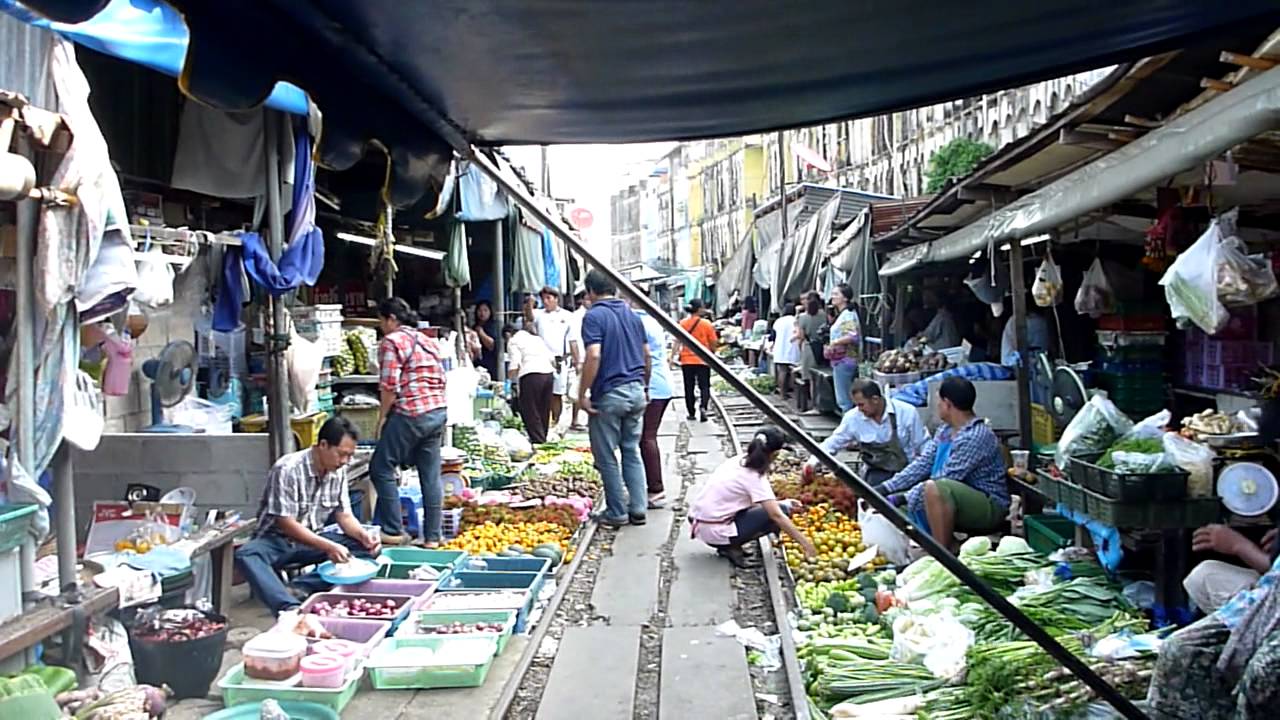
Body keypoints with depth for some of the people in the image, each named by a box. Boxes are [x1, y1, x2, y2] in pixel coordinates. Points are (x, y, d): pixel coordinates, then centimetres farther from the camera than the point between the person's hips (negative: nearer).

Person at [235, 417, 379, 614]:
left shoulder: (338, 471, 0)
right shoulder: (288, 469, -20)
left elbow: (344, 515, 5)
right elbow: (286, 524, -22)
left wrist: (363, 534, -17)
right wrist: (328, 547, -31)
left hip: (314, 540, 5)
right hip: (278, 540, -5)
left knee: (367, 546, -18)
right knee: (246, 555, -37)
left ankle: (301, 588, -30)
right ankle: (290, 608, -58)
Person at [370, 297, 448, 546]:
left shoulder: (392, 341, -7)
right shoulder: (428, 341, 17)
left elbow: (390, 386, -13)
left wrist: (382, 417, -3)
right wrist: (435, 407, 20)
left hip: (410, 414, -8)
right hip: (438, 412, 8)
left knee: (381, 469, 5)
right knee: (431, 476, 8)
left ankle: (392, 531, 5)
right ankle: (433, 536, 11)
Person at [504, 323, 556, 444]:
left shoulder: (513, 341, 7)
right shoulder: (535, 338, 27)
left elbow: (515, 365, -7)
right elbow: (552, 359, 18)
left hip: (531, 375, -7)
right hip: (549, 373, 7)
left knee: (531, 413, -1)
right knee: (544, 411, 14)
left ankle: (538, 442, -6)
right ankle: (542, 440, 20)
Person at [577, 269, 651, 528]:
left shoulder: (594, 316, -10)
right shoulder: (632, 315, 12)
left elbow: (594, 356, -21)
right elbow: (647, 355, 14)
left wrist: (582, 394, -16)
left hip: (609, 394, -7)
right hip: (636, 391, 7)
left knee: (606, 457, 4)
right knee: (632, 451, 15)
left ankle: (617, 513, 9)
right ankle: (638, 509, 15)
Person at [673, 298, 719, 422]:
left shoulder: (682, 323, 0)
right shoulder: (706, 324, -6)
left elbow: (678, 341, -2)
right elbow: (713, 343, -2)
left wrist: (675, 354, 2)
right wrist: (712, 355, 15)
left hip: (687, 360, 2)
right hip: (703, 360, -2)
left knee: (689, 387, 10)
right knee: (704, 386, 5)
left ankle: (691, 413, 13)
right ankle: (703, 407, -18)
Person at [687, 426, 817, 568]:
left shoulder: (737, 462, 6)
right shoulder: (754, 477, -16)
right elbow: (777, 516, -21)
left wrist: (782, 503, 11)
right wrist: (805, 544, -17)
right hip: (715, 532, -8)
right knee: (780, 511, -3)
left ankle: (728, 544, 10)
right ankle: (731, 547, -4)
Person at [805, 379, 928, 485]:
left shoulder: (907, 412, -9)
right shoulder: (853, 418, -3)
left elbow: (924, 446, 1)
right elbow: (834, 442, 9)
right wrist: (813, 461, -4)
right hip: (876, 472, 2)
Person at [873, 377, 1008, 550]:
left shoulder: (975, 436, -22)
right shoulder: (945, 431, 7)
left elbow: (944, 480, -25)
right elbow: (922, 465, 4)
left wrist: (901, 498, -23)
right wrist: (884, 488, -5)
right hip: (959, 502, 10)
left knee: (934, 489, -35)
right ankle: (951, 546, 5)